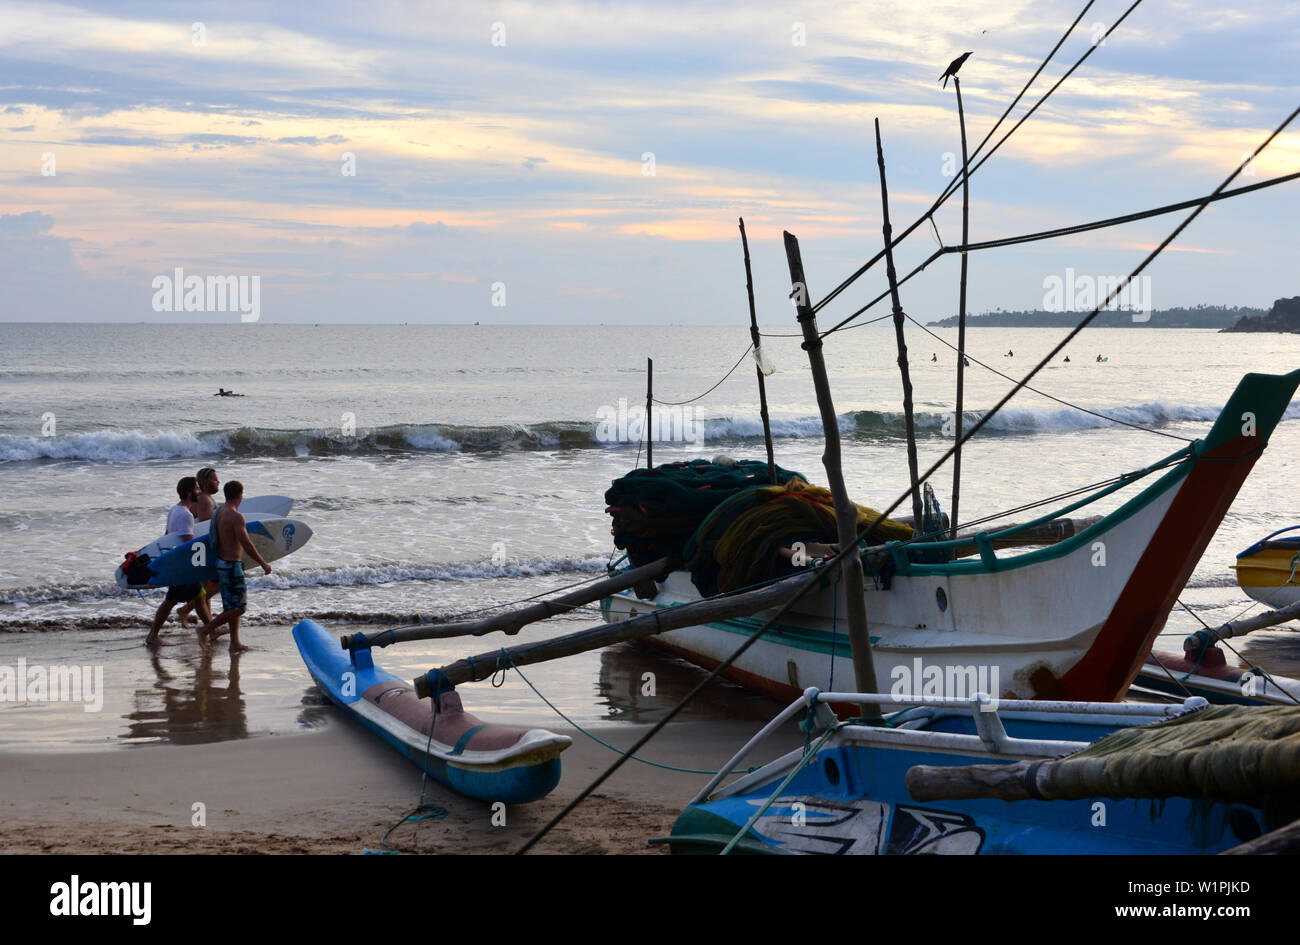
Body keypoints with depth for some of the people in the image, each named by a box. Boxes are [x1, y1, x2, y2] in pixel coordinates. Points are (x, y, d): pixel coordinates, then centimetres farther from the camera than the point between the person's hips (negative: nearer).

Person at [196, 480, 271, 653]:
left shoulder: (219, 512, 8)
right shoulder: (236, 516, -19)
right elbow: (246, 544, -24)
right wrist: (263, 563, -17)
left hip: (221, 561, 10)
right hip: (231, 566, -10)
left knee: (233, 606, 16)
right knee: (238, 608, -3)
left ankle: (235, 643, 20)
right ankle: (206, 629, -3)